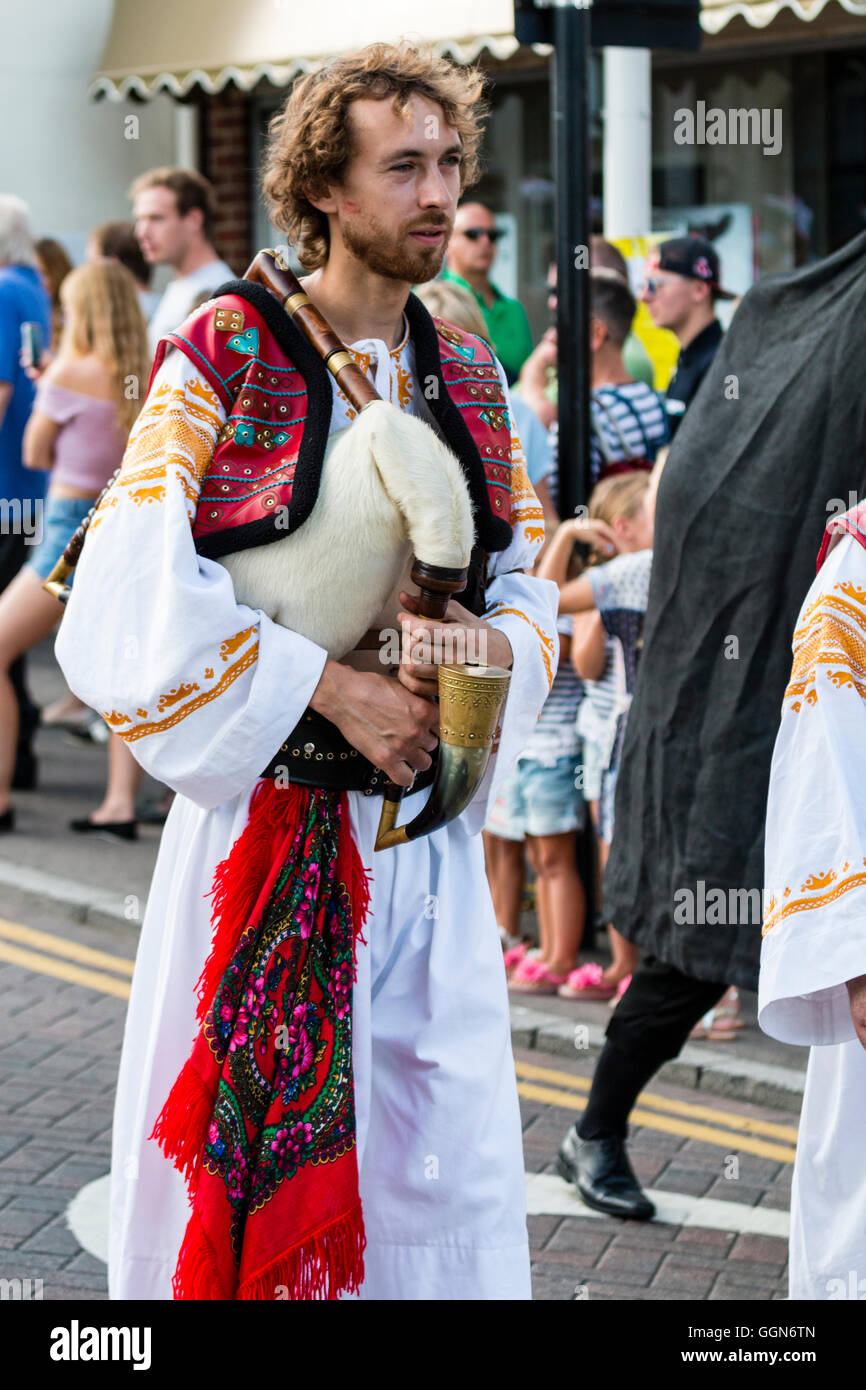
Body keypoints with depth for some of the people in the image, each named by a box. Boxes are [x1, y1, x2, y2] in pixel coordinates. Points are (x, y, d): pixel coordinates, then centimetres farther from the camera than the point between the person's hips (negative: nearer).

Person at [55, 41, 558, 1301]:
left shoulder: (470, 374, 10)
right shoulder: (224, 357, -7)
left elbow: (527, 584, 15)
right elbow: (134, 603, -17)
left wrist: (497, 645, -8)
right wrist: (329, 687, -19)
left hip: (431, 832, 5)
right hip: (272, 822, -5)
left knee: (447, 1172, 6)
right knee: (248, 1161, 2)